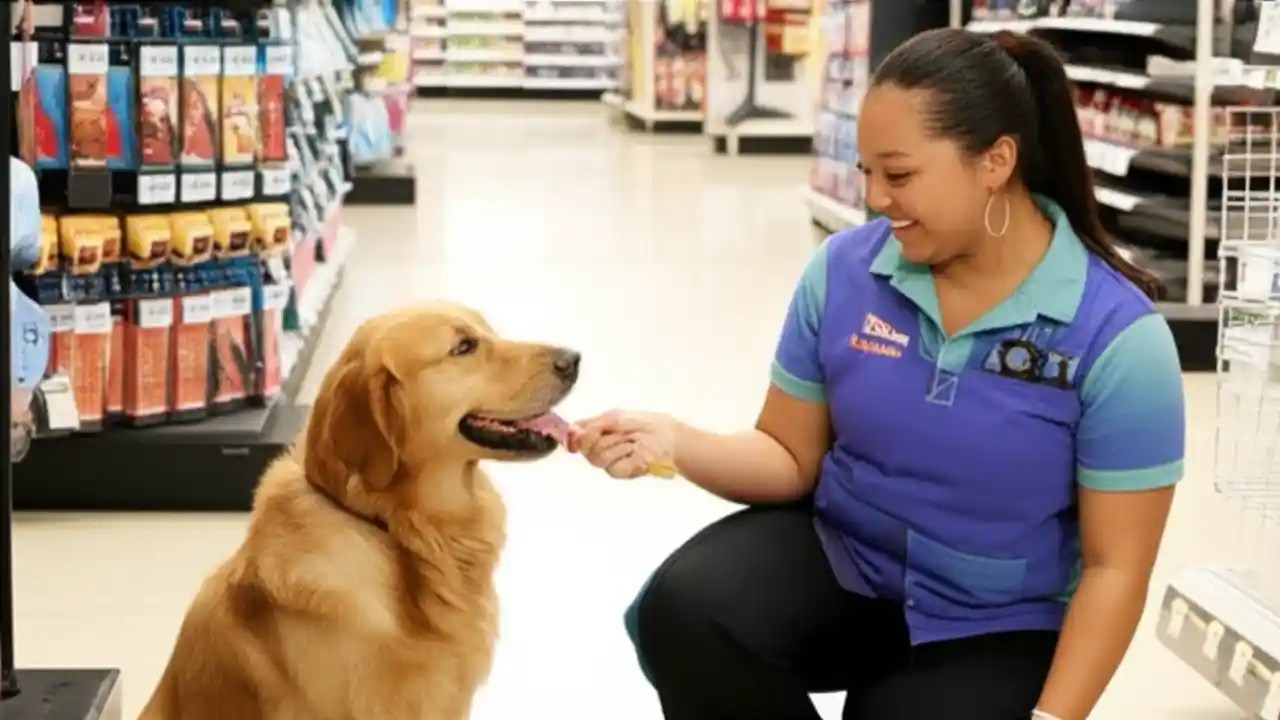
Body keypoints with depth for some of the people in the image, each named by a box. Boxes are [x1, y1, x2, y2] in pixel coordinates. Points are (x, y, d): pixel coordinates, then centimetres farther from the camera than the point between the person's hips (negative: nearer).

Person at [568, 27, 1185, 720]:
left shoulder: (1118, 336, -17)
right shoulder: (844, 271, -7)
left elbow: (1114, 568, -12)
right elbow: (792, 457, 2)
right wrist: (676, 442, -17)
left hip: (987, 629, -2)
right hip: (836, 561, 3)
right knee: (682, 612, -27)